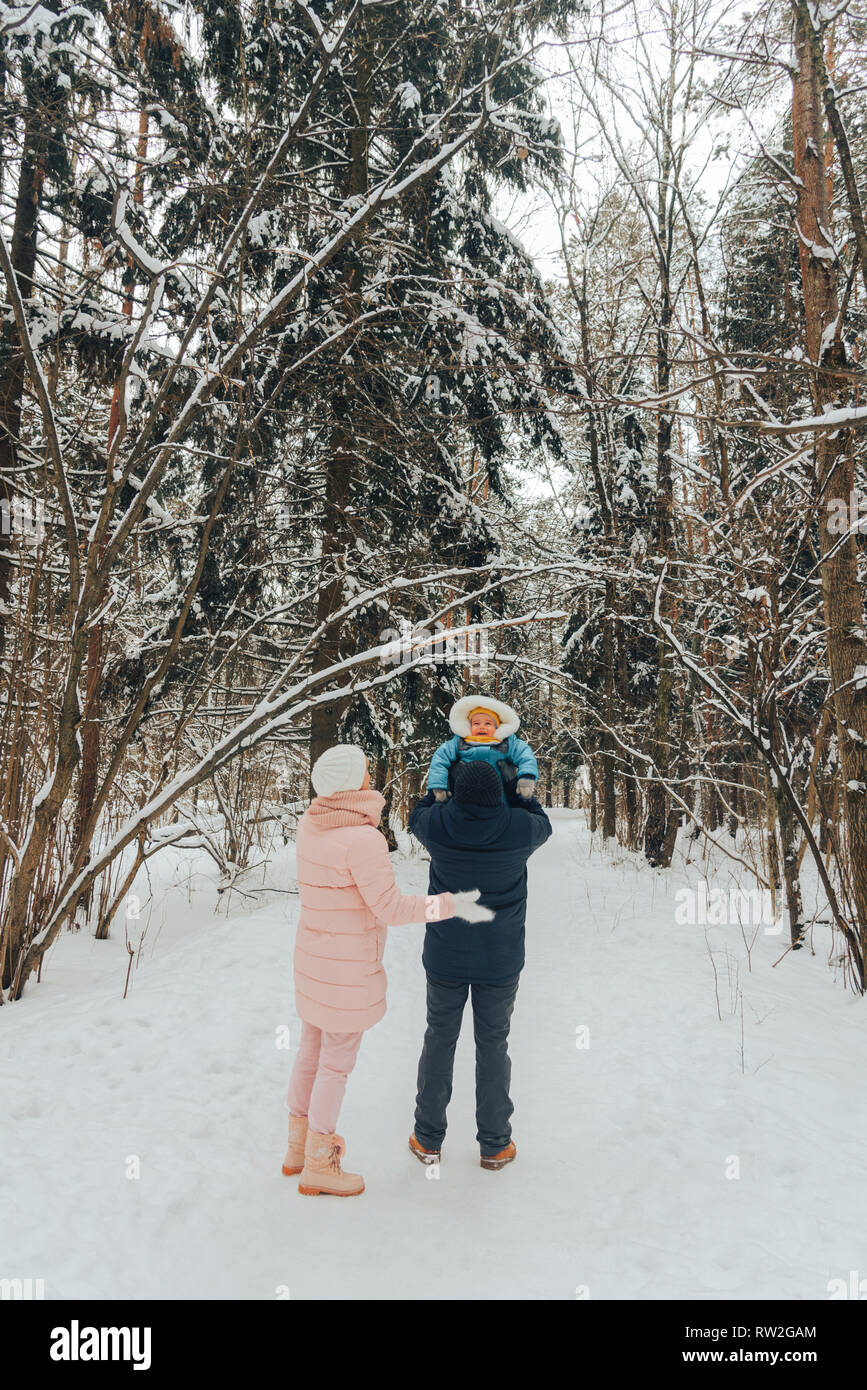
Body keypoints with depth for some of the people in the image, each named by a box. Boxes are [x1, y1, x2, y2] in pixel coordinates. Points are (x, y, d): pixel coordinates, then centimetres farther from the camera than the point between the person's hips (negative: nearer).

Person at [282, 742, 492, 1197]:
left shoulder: (311, 824, -1)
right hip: (348, 967, -8)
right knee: (338, 1062, 8)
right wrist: (452, 905, -22)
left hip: (316, 956, 8)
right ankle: (319, 1167, 23)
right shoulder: (362, 839, -27)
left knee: (314, 1048, 22)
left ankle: (299, 1146, 37)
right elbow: (390, 909, -25)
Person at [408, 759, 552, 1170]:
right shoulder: (519, 827, -17)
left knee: (439, 1041, 14)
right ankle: (494, 1144, 24)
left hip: (444, 956, 1)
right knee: (493, 1046, 12)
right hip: (501, 959, 0)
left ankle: (428, 1140, 27)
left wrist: (440, 783, 16)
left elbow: (416, 816, 8)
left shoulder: (438, 823, -16)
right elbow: (543, 824, 7)